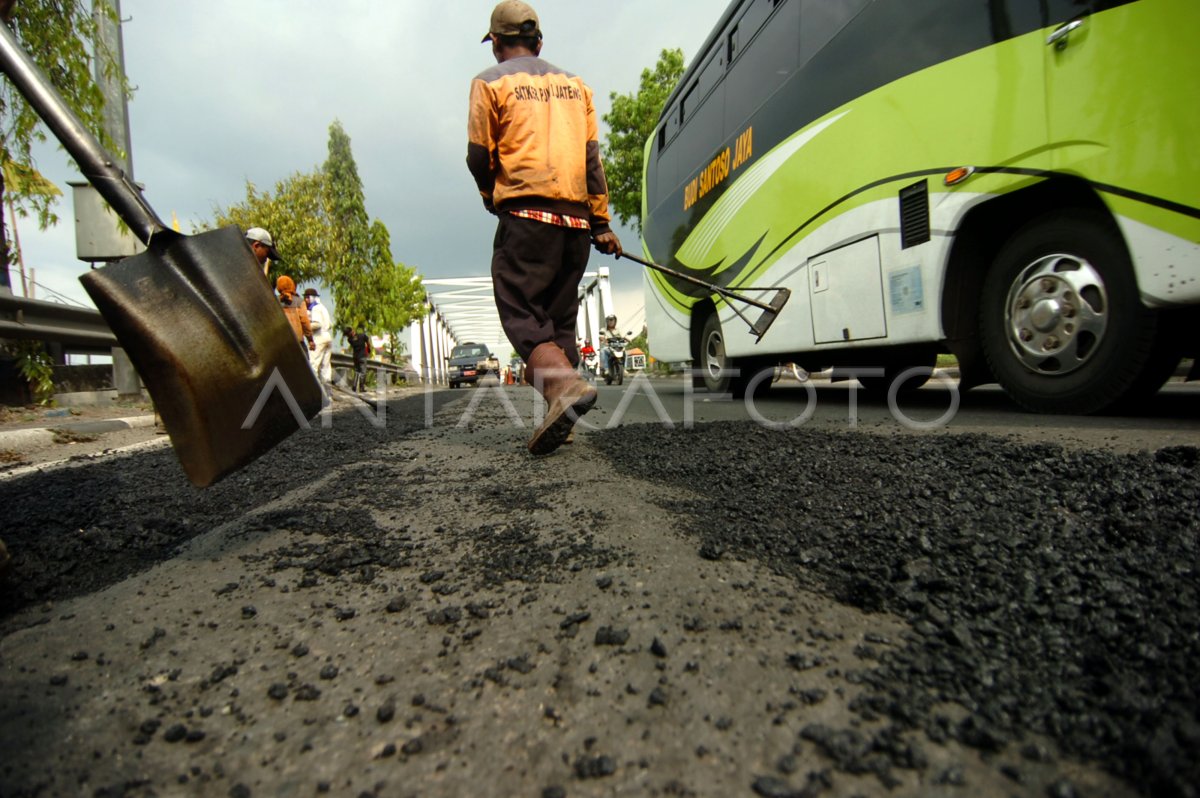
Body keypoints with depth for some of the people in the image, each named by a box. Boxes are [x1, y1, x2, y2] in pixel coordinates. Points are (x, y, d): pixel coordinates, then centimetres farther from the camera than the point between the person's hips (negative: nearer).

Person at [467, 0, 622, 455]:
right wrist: (601, 222, 11)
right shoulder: (574, 84, 21)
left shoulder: (490, 82, 8)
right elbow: (592, 158, 12)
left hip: (526, 213, -5)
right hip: (575, 217, 5)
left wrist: (492, 196, 22)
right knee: (560, 315, 8)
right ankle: (559, 411, 3)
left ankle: (565, 385, -32)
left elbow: (478, 156, 2)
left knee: (520, 310, -7)